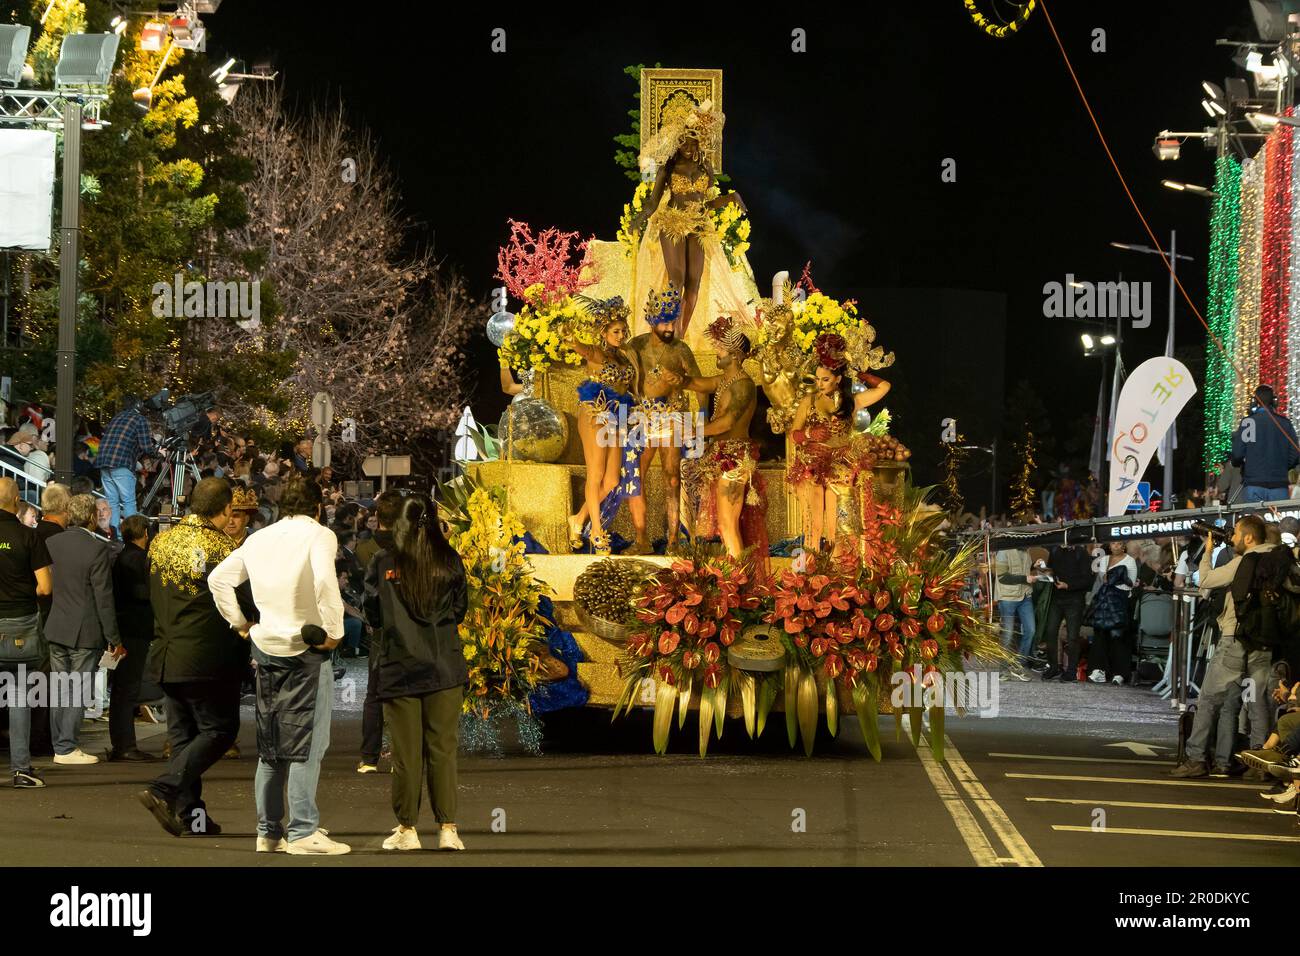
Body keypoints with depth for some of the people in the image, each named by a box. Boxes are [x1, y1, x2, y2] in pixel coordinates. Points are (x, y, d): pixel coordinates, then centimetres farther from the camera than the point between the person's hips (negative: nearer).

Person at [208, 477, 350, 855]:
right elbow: (325, 581, -24)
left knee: (270, 744, 13)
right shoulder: (319, 534, -7)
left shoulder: (259, 538, 12)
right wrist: (333, 631, -16)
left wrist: (239, 622, 17)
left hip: (266, 645, 6)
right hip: (306, 647, -6)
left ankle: (268, 831, 16)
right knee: (306, 742, -3)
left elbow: (218, 579, 14)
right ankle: (303, 832, -6)